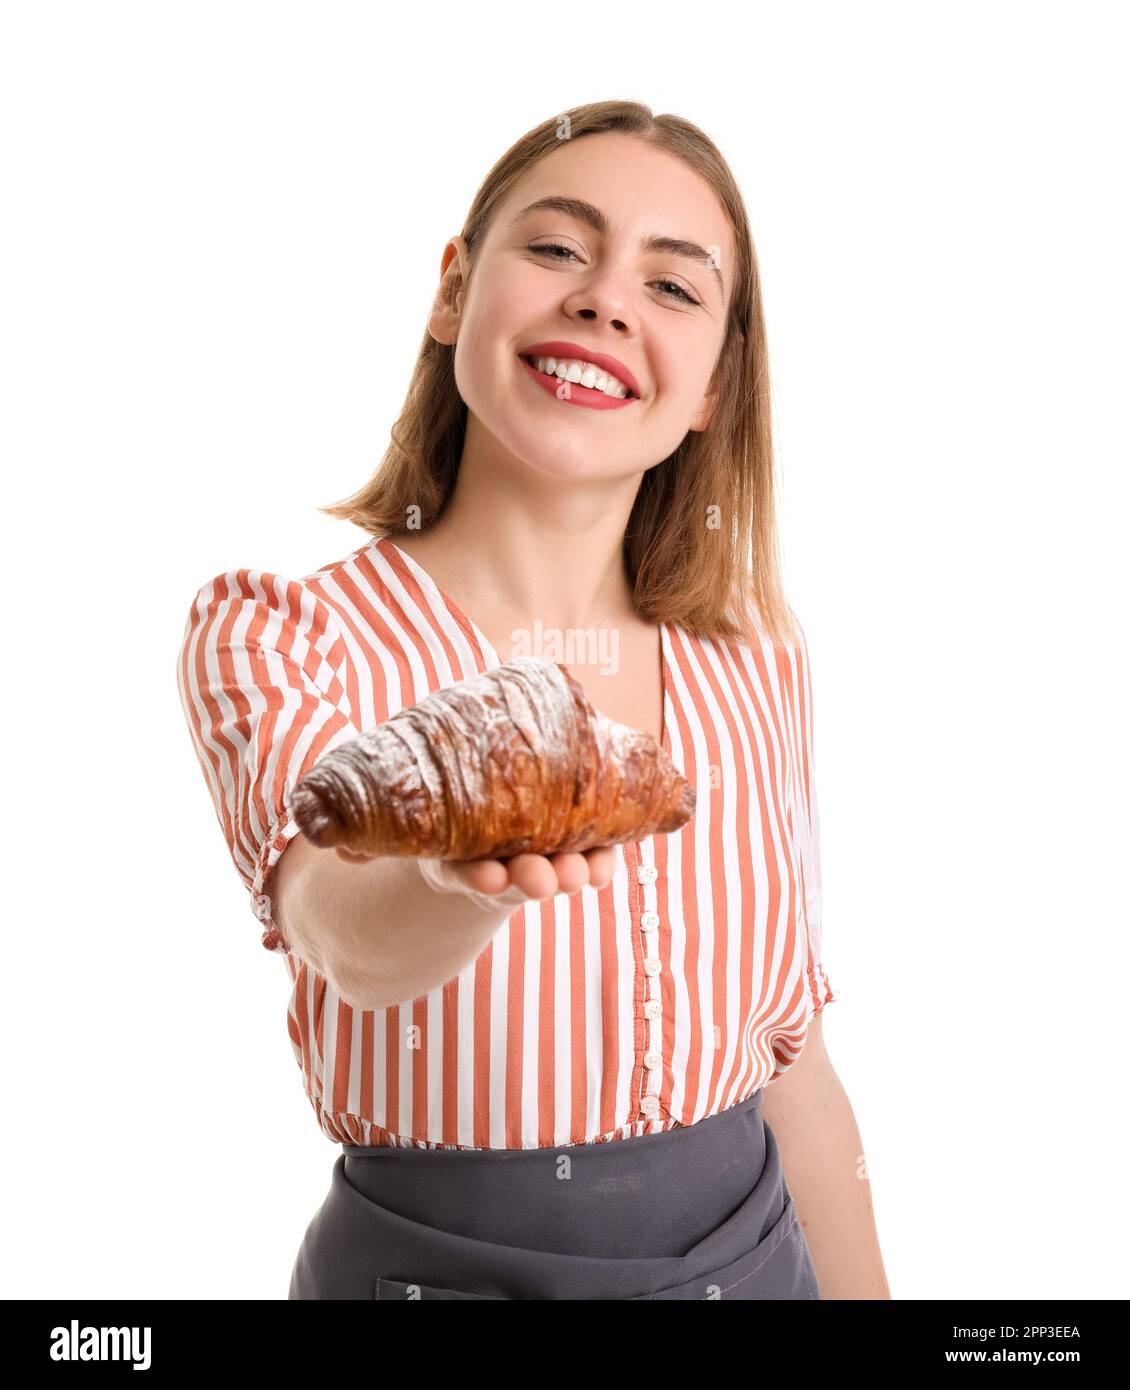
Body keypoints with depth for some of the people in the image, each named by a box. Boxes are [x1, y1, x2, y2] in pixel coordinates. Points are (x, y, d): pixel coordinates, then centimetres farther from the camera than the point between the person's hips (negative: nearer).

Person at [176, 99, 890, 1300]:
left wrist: (865, 1288, 4)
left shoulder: (761, 667, -4)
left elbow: (795, 1074, 2)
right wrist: (463, 869, -52)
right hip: (430, 1257, -3)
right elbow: (346, 936, -32)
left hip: (754, 1253, 4)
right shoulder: (274, 635, -13)